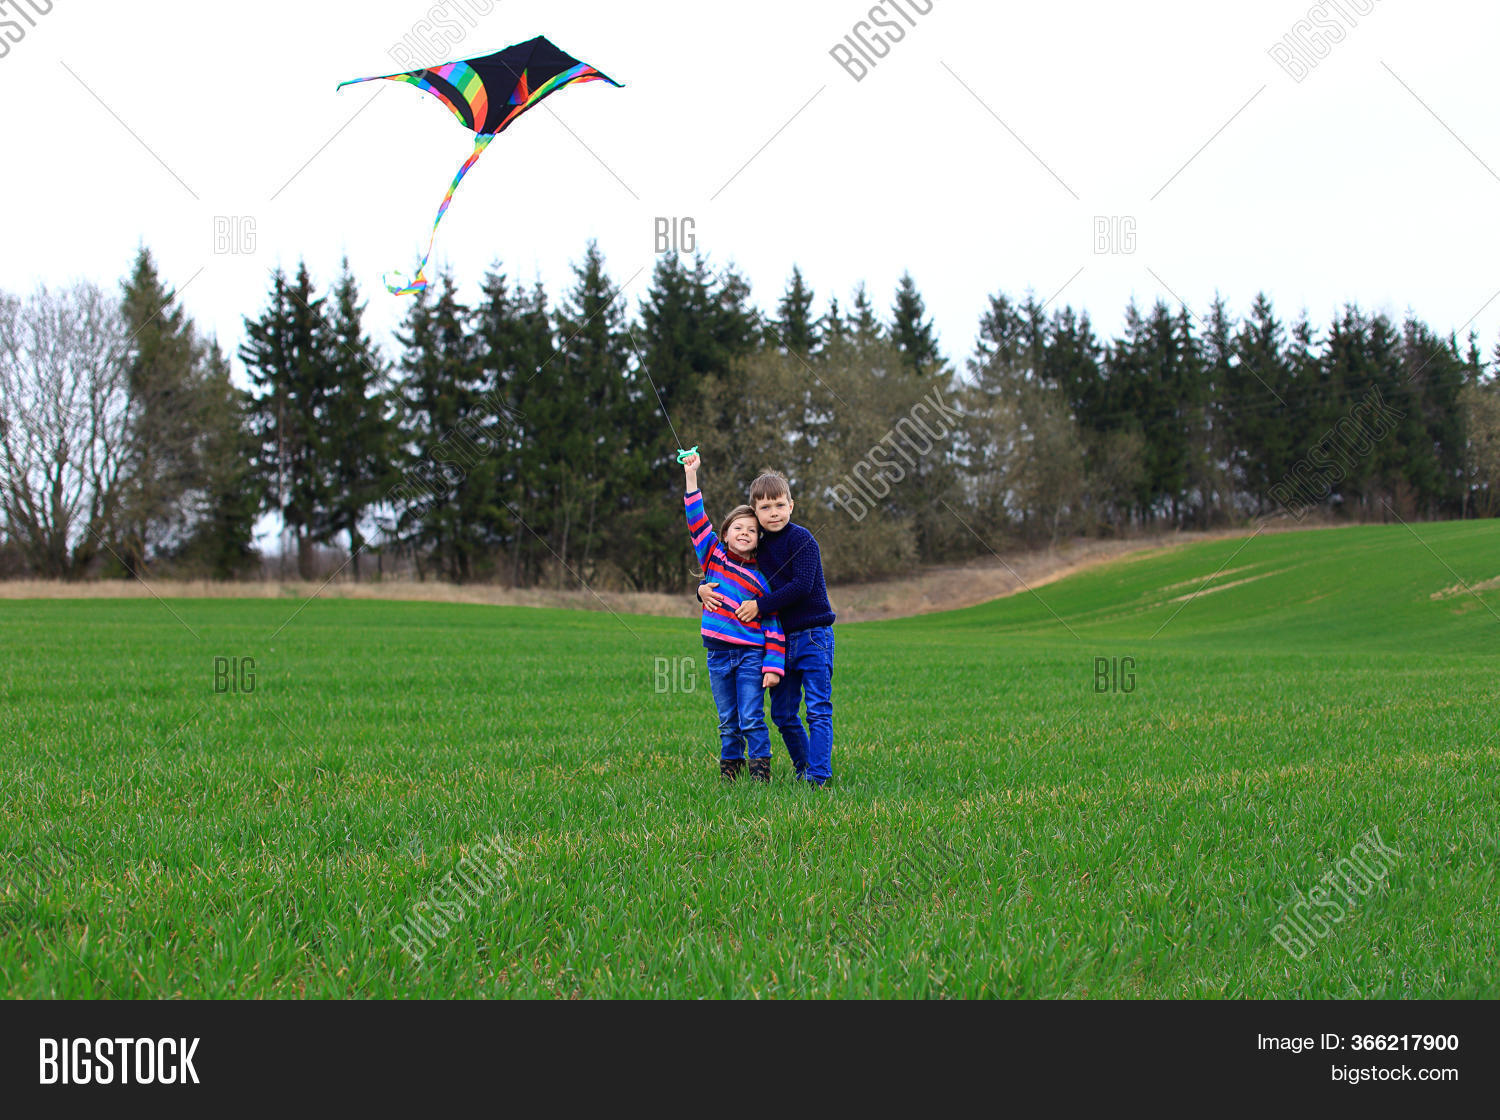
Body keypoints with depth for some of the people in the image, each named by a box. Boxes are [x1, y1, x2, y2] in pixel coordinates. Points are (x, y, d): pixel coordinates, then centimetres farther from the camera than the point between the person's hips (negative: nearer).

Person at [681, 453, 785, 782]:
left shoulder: (761, 578, -1)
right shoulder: (713, 555, 6)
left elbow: (773, 624, -2)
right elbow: (696, 519, 1)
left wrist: (773, 665, -9)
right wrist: (691, 475, -6)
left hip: (751, 655, -3)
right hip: (719, 654, 3)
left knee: (752, 719, -6)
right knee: (728, 722, 10)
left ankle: (760, 772, 0)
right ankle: (729, 772, 17)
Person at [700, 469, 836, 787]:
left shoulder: (801, 539, -10)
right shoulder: (757, 550, 9)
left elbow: (802, 585, -20)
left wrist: (760, 605, -17)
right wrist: (704, 587, -1)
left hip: (813, 636, -7)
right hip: (780, 639, 7)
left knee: (818, 709, -9)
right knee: (783, 713, 10)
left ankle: (819, 774, -12)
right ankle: (803, 767, 24)